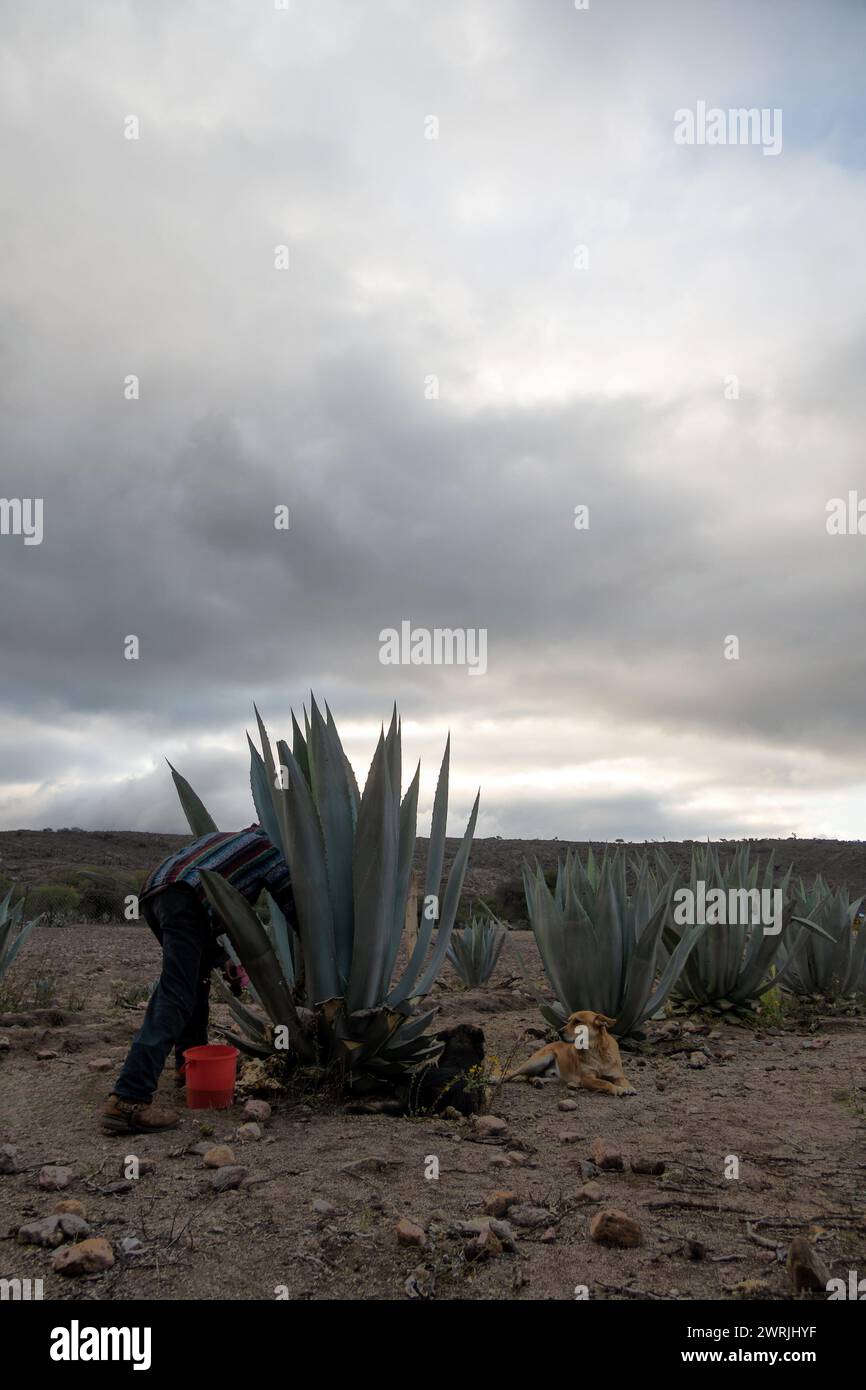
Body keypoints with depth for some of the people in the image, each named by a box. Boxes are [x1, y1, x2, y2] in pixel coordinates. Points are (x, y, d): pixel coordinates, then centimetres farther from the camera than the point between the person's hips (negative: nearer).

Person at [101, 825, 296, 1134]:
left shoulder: (222, 837, 39)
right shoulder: (268, 848, 21)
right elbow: (294, 907, 21)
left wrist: (224, 960, 37)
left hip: (152, 892, 8)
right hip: (186, 899, -8)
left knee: (197, 973, 26)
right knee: (175, 998, -13)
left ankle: (190, 1062, 31)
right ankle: (128, 1100, -22)